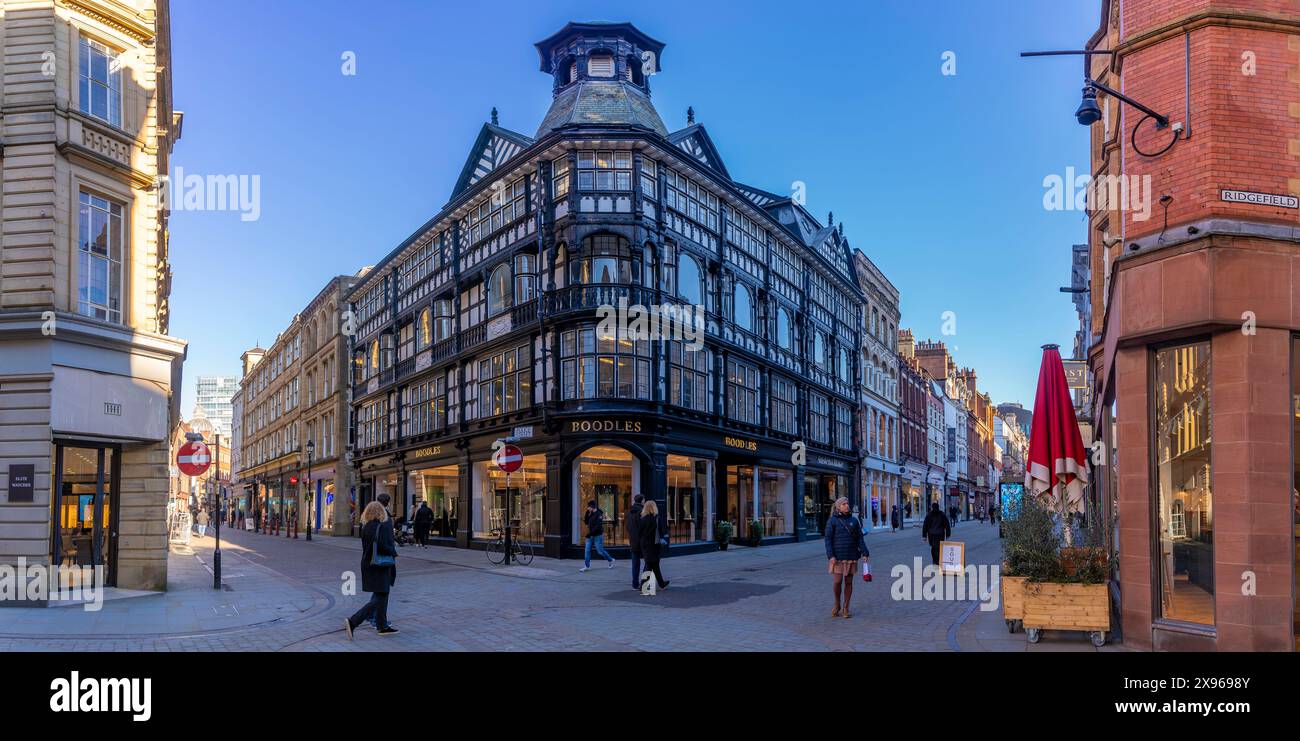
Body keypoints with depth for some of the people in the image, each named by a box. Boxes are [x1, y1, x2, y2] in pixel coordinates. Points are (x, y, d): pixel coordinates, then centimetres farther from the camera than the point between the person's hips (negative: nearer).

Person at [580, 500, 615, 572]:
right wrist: (587, 513, -3)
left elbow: (598, 526, -23)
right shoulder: (590, 514, 9)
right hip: (590, 536, 8)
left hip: (597, 536, -8)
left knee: (600, 551, 2)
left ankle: (611, 560, 23)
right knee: (587, 550, 1)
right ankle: (586, 566, 5)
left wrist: (590, 533, -24)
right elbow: (586, 522, 9)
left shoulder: (599, 514, -17)